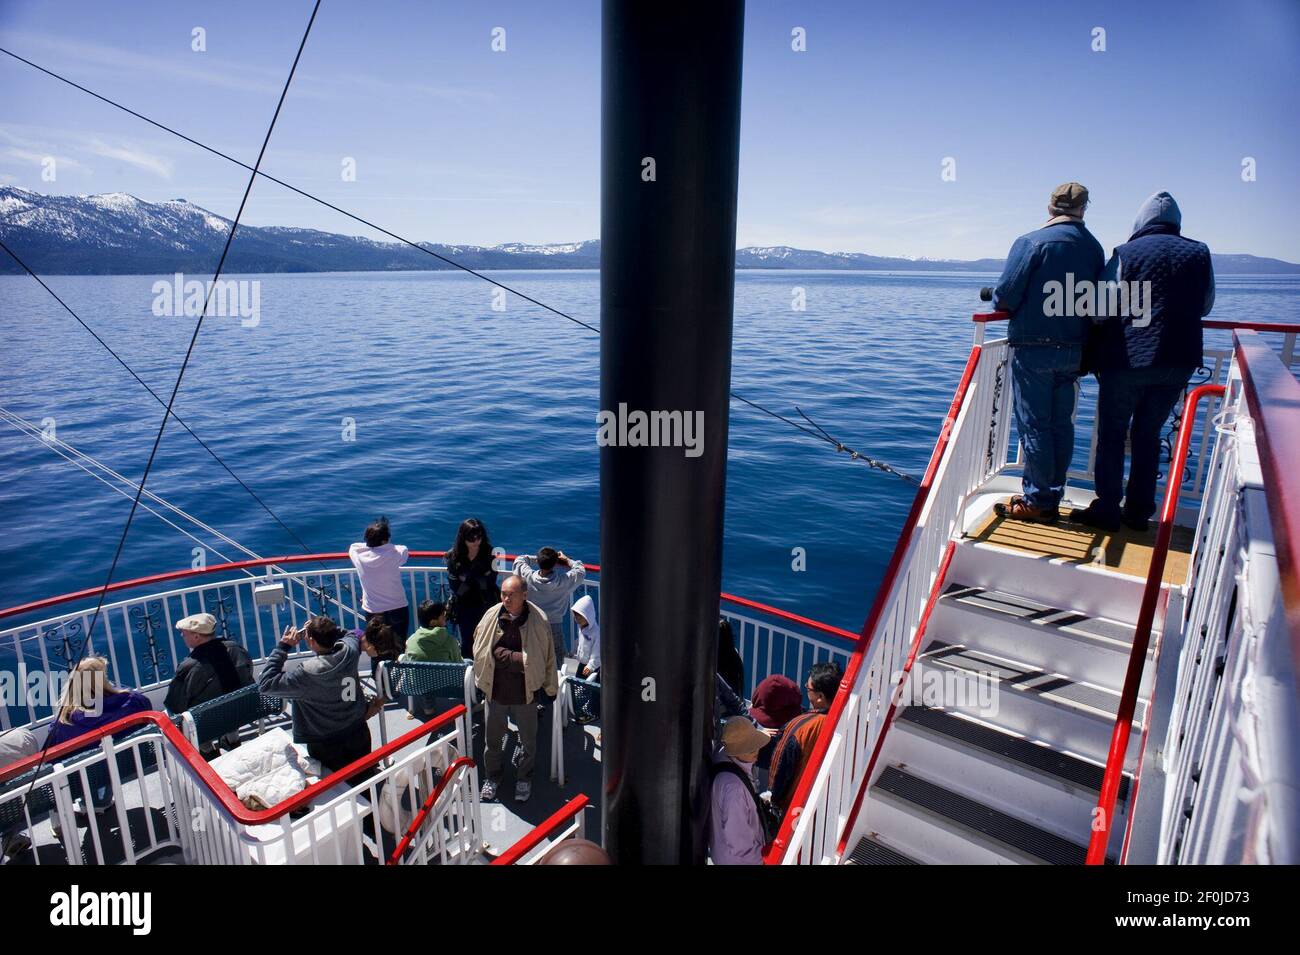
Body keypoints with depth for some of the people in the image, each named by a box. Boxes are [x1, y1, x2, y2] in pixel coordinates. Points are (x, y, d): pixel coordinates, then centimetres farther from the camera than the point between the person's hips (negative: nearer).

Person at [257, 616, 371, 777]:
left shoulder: (307, 673, -30)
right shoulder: (349, 651, -16)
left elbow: (266, 683, -18)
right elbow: (352, 635, 9)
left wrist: (283, 647, -18)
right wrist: (326, 629, -2)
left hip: (326, 747, -5)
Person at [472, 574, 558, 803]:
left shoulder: (538, 620, -12)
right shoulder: (492, 616, -10)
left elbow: (547, 657, -3)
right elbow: (492, 652, -9)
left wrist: (550, 688, 3)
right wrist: (521, 659, -18)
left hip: (526, 692, -1)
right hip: (496, 690, 1)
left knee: (528, 740, 16)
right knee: (493, 739, 18)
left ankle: (524, 779, 39)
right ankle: (492, 777, 42)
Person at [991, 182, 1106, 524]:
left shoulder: (1031, 242, -9)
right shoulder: (1094, 247, 8)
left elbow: (1005, 297, -14)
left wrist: (998, 303, 8)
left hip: (1033, 348, -6)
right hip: (1073, 349, 6)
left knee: (1034, 424, 0)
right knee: (1062, 424, 11)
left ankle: (1037, 501, 5)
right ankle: (1053, 498, 19)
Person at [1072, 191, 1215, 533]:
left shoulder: (1126, 254, -5)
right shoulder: (1199, 254, 7)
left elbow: (1101, 310, -10)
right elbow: (1205, 307, 17)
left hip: (1126, 360, -4)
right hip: (1179, 363, 4)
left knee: (1112, 434, 5)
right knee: (1148, 434, 14)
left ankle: (1107, 511, 6)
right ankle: (1139, 512, 18)